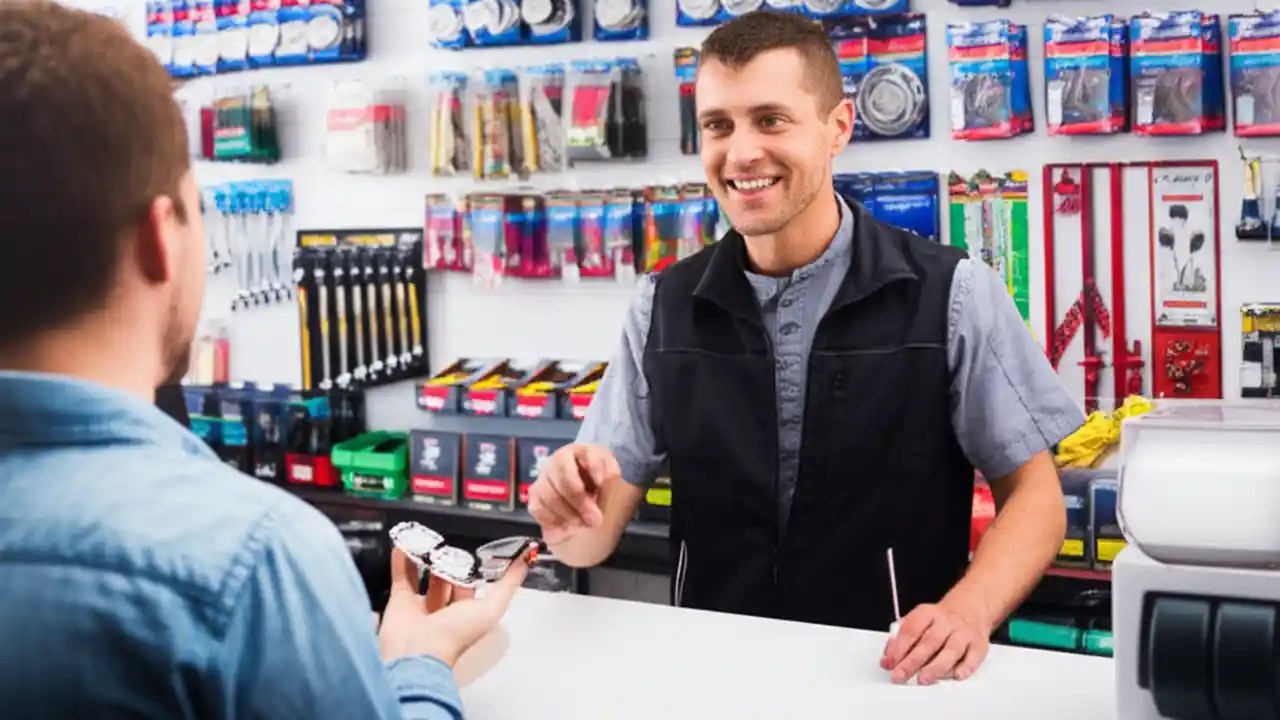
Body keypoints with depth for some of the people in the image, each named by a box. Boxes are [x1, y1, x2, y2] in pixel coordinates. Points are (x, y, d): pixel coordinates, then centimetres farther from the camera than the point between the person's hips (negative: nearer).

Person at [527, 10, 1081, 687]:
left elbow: (1034, 493, -1)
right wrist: (571, 513, -21)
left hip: (891, 674, -2)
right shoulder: (662, 307, 3)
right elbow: (598, 532, 2)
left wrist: (969, 610, -19)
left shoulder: (953, 295, -6)